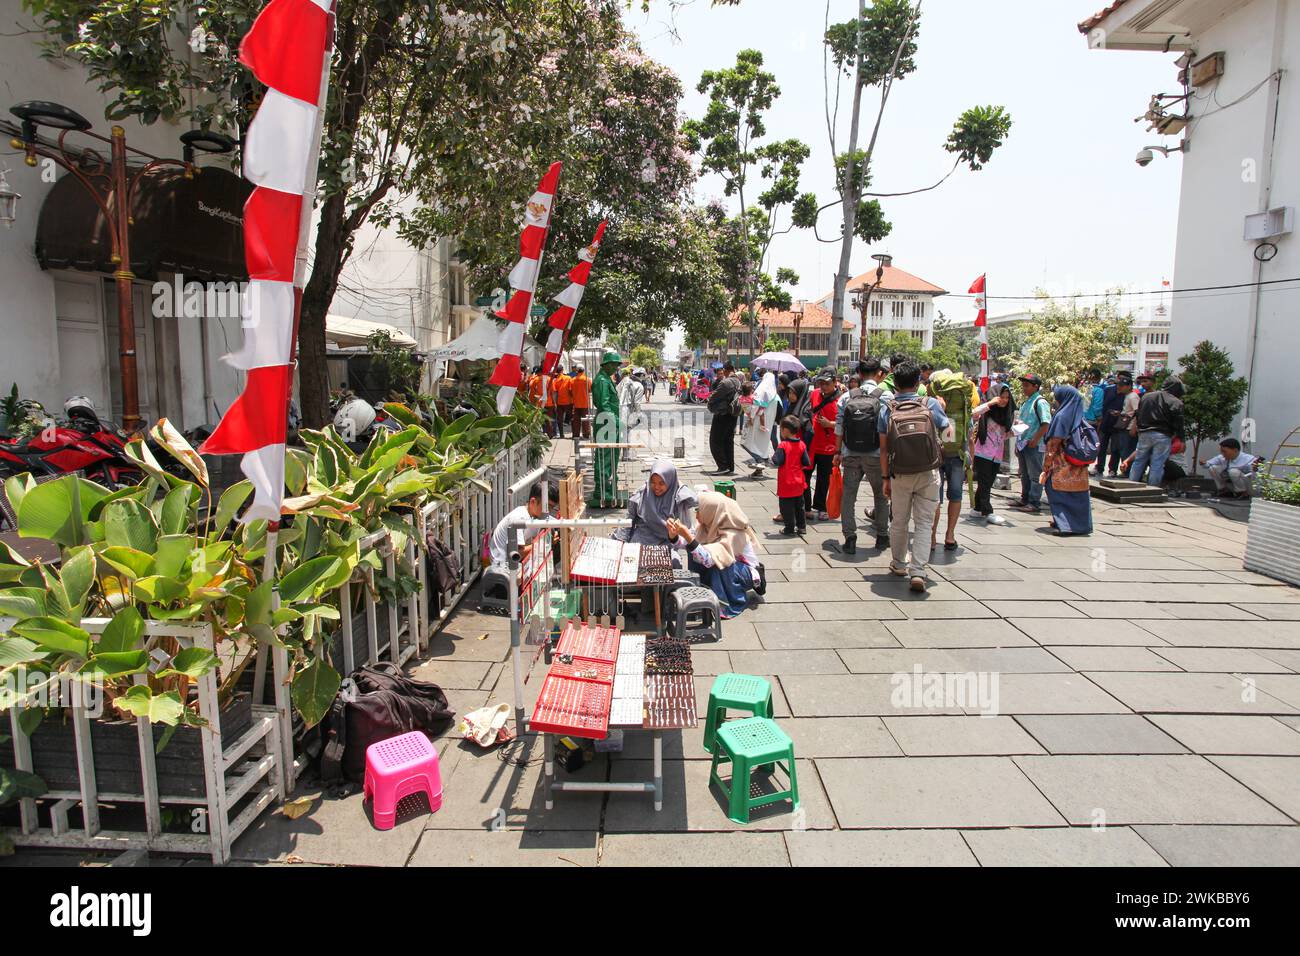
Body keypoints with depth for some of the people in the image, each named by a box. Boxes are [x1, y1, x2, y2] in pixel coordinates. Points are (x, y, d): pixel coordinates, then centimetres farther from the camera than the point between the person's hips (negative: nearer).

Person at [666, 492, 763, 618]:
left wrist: (688, 536, -48)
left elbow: (709, 560, -42)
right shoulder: (706, 525, -12)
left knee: (716, 562, -35)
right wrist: (674, 535, -30)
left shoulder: (732, 534, -32)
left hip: (746, 570, -7)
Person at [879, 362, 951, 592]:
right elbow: (947, 432, 11)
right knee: (923, 523, 3)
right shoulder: (931, 405, -5)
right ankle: (918, 572, -7)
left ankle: (898, 564, 32)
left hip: (900, 475, 1)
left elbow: (884, 448, -3)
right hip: (929, 474, -1)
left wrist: (886, 478, 6)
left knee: (899, 521, 17)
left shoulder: (887, 409, -4)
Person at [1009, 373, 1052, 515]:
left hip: (1034, 445, -9)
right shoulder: (1025, 403, 15)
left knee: (1035, 475, -2)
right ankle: (1025, 500, 25)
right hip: (1022, 444, 9)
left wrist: (1034, 441, -18)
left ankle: (1035, 503, 2)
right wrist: (1018, 443, 17)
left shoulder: (1040, 402, -12)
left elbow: (1046, 424, -18)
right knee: (1024, 474, 16)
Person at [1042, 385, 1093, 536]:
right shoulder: (1080, 417, 8)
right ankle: (1081, 524, 18)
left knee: (1059, 494, 0)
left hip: (1062, 467, -7)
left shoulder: (1061, 416, -12)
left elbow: (1053, 445, -12)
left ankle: (1064, 526, -4)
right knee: (1078, 494, 12)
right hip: (1079, 467, 7)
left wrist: (1046, 468, -8)